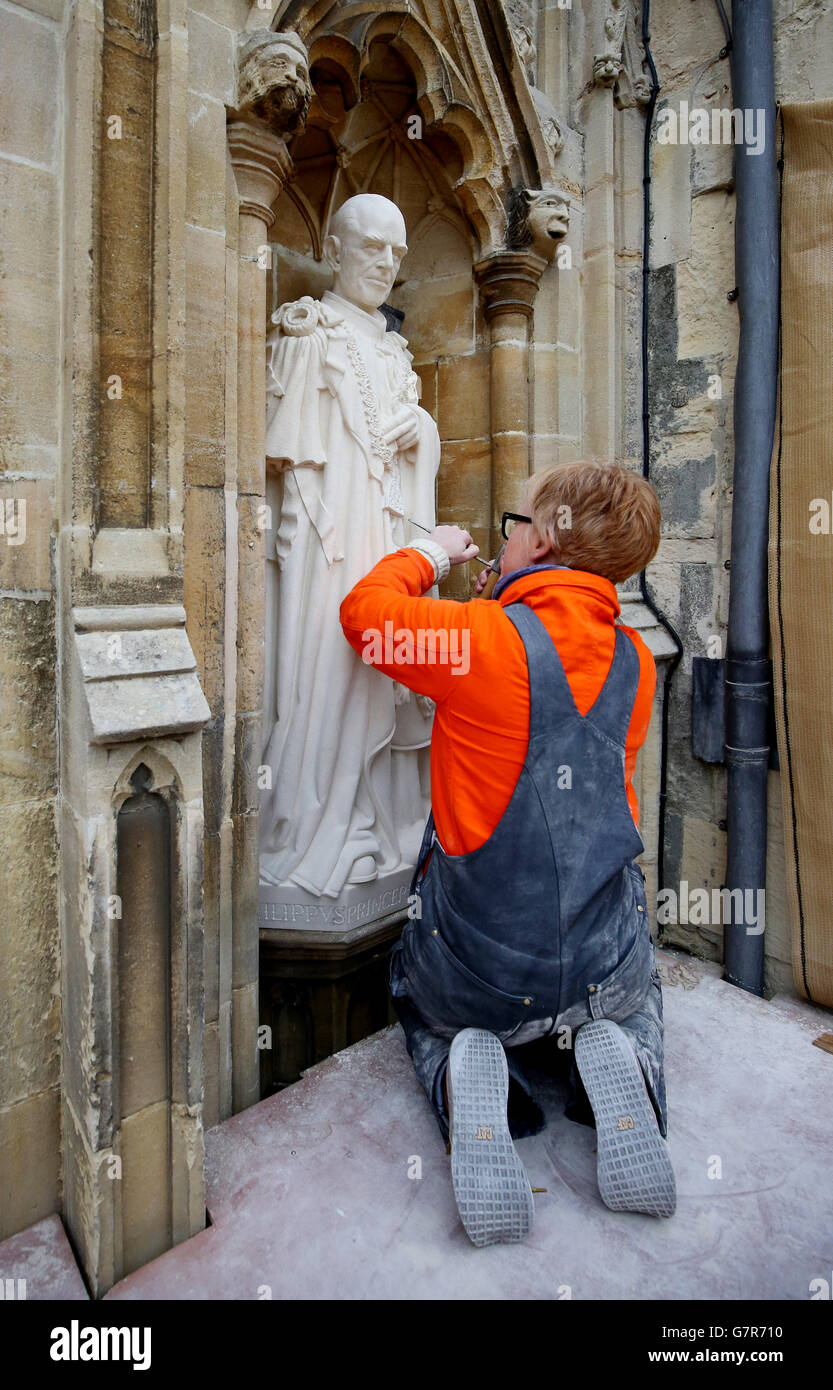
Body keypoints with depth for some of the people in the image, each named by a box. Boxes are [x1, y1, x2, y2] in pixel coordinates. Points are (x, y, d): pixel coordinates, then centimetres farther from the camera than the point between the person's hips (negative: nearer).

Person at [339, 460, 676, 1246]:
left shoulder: (490, 640, -21)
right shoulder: (634, 661, -3)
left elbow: (364, 612, -7)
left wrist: (430, 554, 11)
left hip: (476, 976, -3)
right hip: (601, 967, 4)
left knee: (421, 1003, 34)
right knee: (637, 993, 41)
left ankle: (464, 1075, 0)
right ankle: (616, 1054, 6)